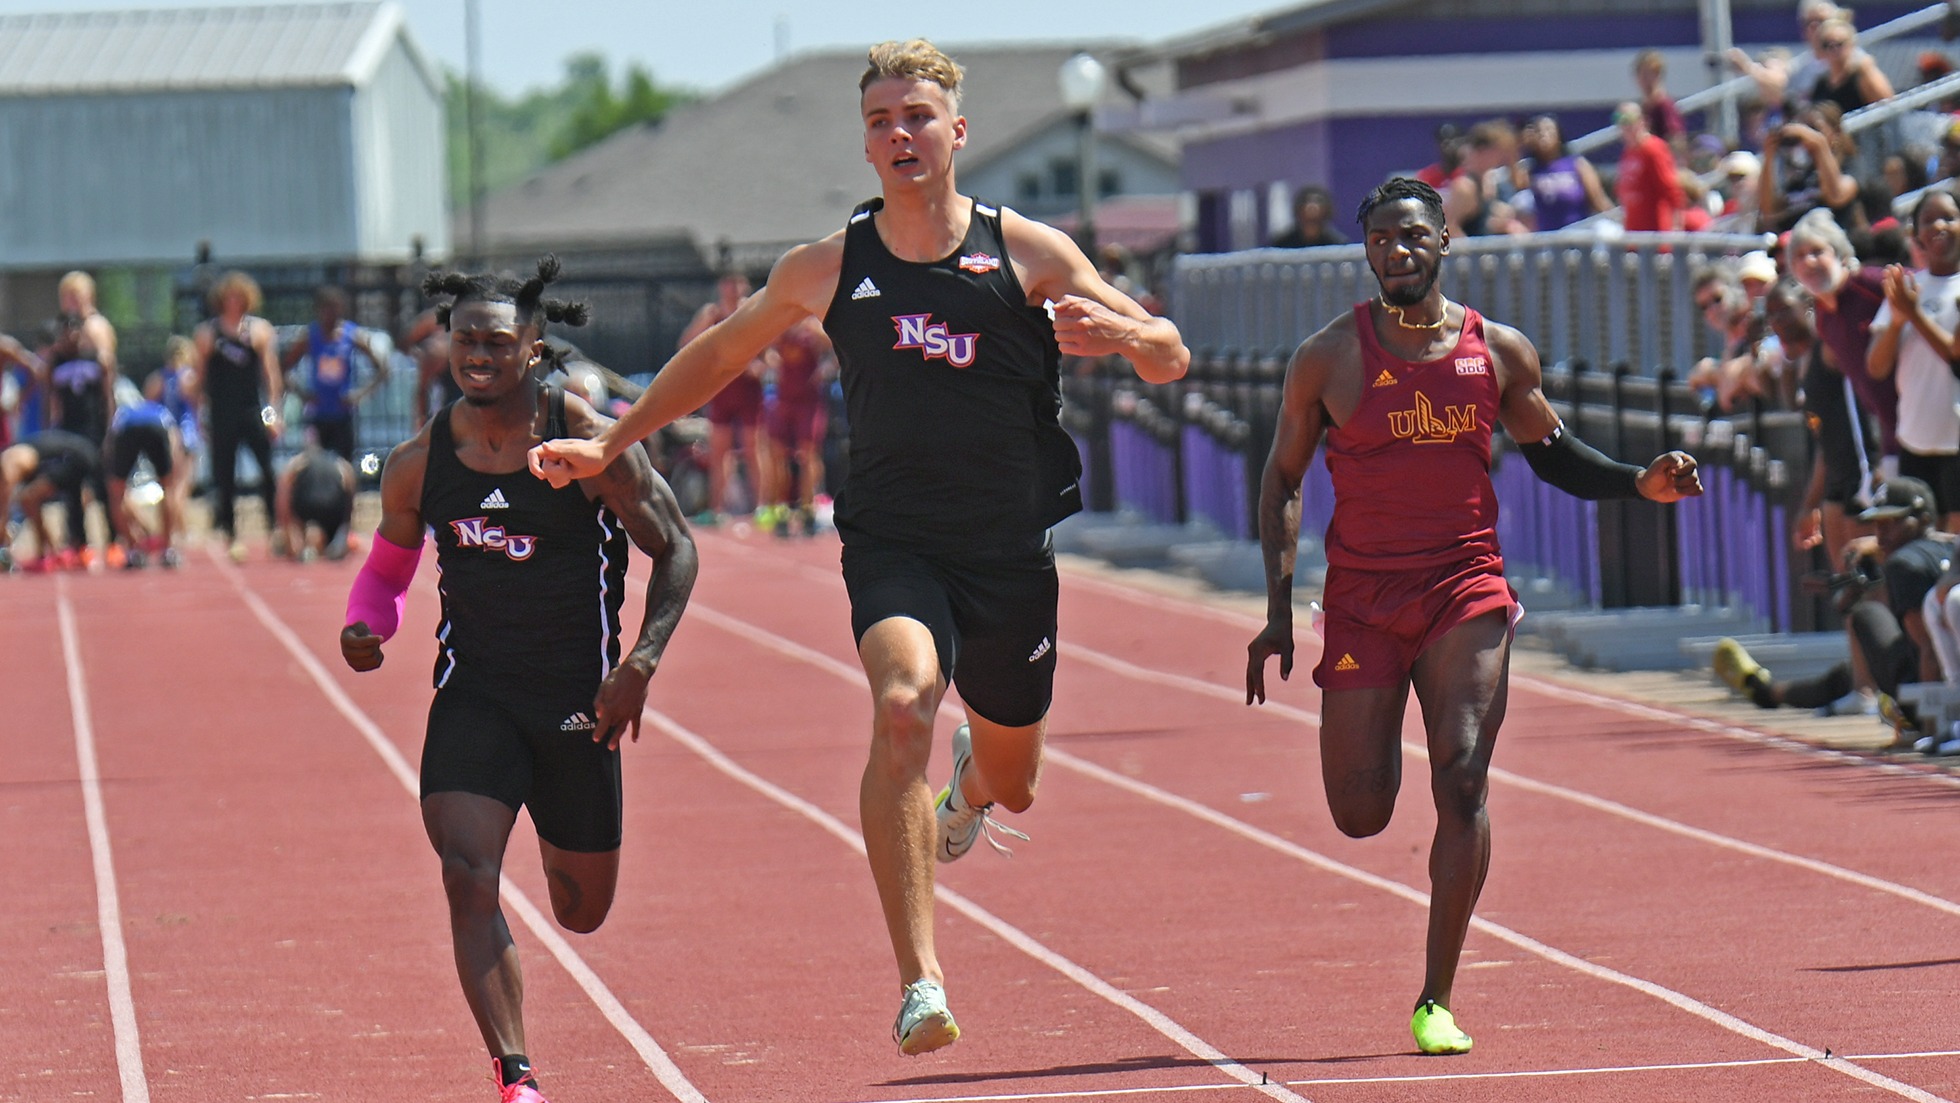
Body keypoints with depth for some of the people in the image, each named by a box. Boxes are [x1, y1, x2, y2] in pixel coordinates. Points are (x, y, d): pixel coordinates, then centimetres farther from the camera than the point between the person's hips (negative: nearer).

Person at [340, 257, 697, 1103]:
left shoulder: (588, 444, -13)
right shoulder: (420, 465, -4)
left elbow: (674, 548, -4)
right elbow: (388, 562, 13)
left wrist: (642, 662, -16)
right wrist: (365, 627, -9)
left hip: (578, 698, -1)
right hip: (473, 694, 1)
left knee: (582, 913, 13)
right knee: (467, 875, -22)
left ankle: (558, 834, 52)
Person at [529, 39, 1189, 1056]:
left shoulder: (1031, 255, -2)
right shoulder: (826, 270, 2)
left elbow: (1170, 361, -2)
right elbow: (718, 356, 19)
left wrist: (1120, 334, -25)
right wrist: (607, 444, 17)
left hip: (1012, 552, 1)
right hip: (892, 543, -1)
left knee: (1012, 784, 16)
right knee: (901, 702, -31)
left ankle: (971, 773, 59)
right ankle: (919, 982, -35)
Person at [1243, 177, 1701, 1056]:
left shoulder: (1499, 352, 2)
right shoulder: (1328, 357, -2)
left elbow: (1551, 455, 17)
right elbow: (1282, 479, 7)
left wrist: (1641, 483, -1)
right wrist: (1278, 610, 1)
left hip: (1467, 588, 0)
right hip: (1361, 596, 0)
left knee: (1462, 779, -16)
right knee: (1360, 816, -1)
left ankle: (1437, 1002, -8)